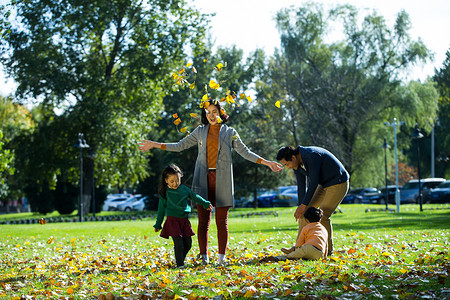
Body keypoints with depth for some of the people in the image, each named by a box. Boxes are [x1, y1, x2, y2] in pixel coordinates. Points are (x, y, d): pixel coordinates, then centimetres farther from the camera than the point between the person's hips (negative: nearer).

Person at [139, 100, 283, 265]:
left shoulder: (230, 132, 10)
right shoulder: (200, 131, 14)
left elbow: (245, 152, 10)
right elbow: (180, 146, 18)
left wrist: (266, 162, 2)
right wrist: (155, 145, 13)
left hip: (222, 180, -1)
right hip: (203, 178, 1)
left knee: (222, 221, -3)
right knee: (203, 220, -2)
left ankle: (222, 257, 2)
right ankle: (204, 256, 2)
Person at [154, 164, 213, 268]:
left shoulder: (184, 188, 7)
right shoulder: (165, 193, -1)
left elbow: (194, 196, 19)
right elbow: (161, 209, 7)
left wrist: (206, 204, 16)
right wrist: (158, 225, 11)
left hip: (184, 219, 4)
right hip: (172, 220, -4)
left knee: (188, 243, 3)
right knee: (179, 243, -14)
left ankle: (181, 259, 21)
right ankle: (180, 264, -7)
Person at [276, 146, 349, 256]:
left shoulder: (311, 156, -29)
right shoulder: (297, 164, -2)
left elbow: (313, 183, -29)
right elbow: (302, 186, 4)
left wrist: (304, 205, -25)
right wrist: (301, 206, -2)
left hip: (339, 183, -9)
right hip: (324, 185, 9)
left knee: (323, 215, -16)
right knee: (306, 211, 1)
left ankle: (328, 250, -3)